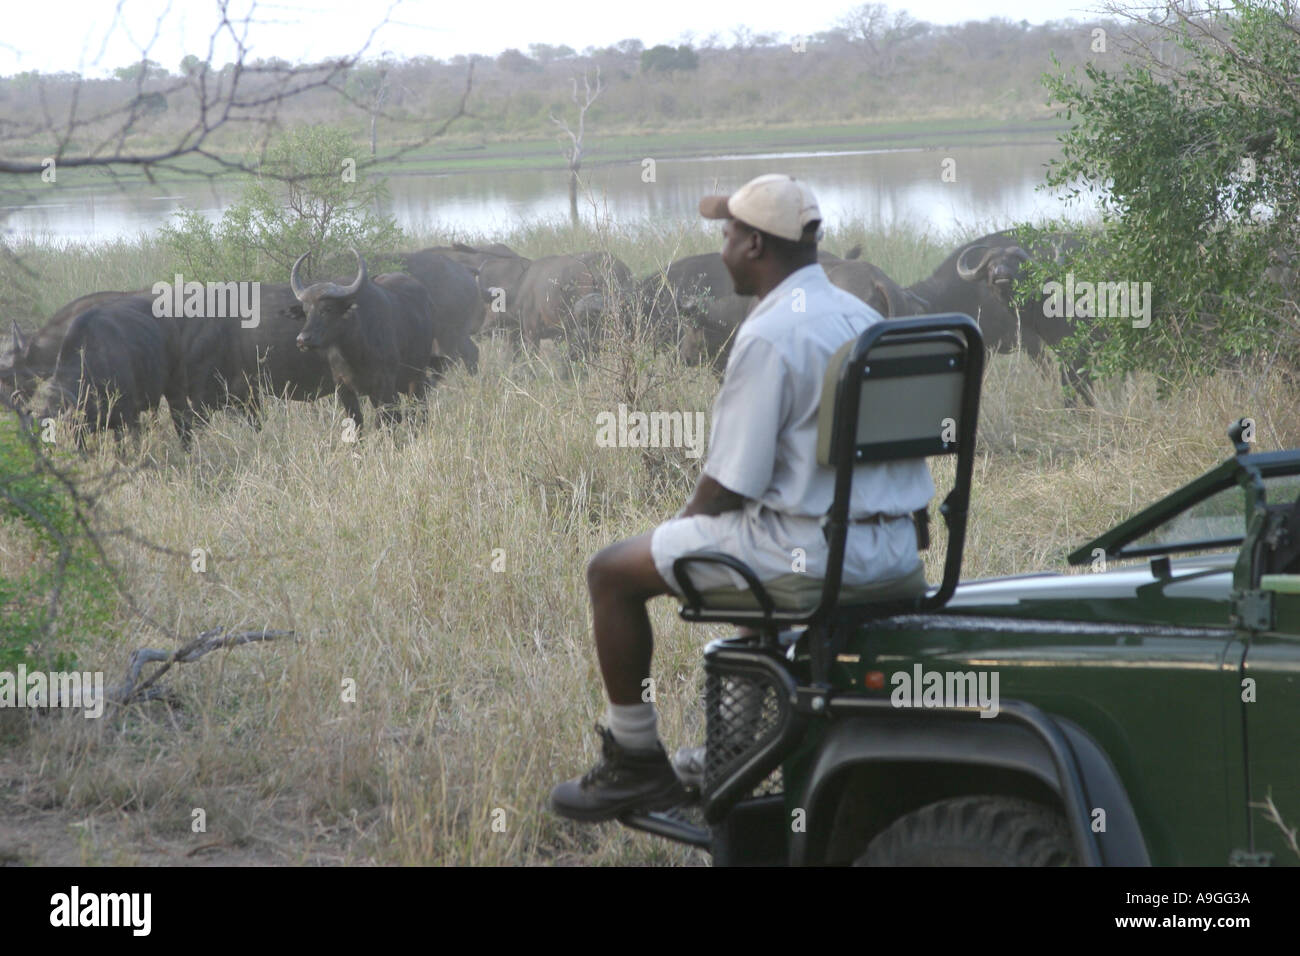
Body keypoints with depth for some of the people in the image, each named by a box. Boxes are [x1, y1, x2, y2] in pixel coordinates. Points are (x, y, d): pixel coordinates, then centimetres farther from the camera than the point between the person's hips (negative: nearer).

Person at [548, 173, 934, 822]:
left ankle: (635, 761, 12)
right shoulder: (862, 317, 10)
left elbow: (731, 484, -16)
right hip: (894, 545, 9)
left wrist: (682, 524, 6)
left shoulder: (769, 337, -16)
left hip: (815, 548, -9)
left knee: (612, 573, 5)